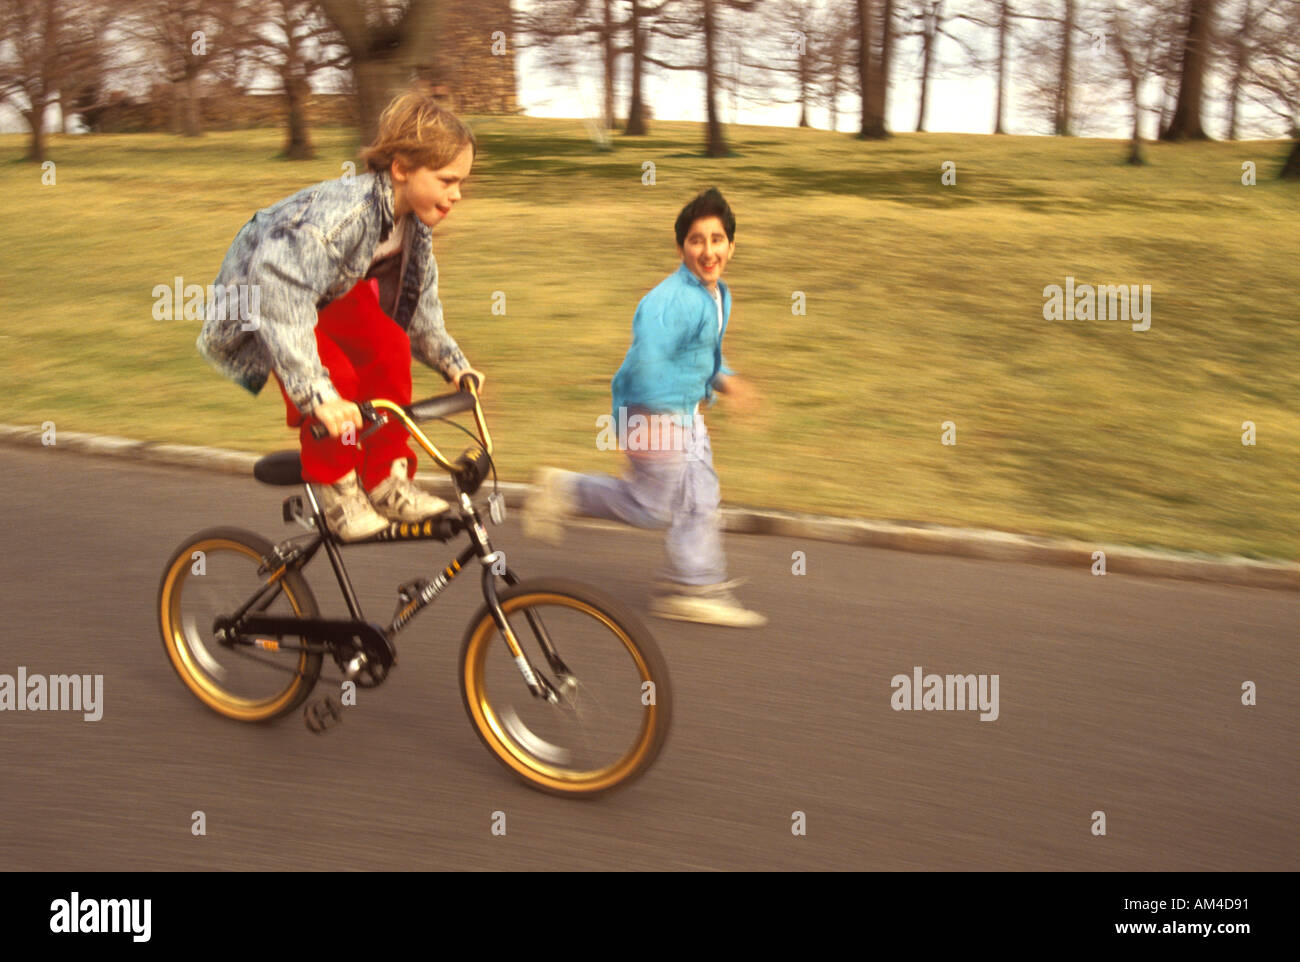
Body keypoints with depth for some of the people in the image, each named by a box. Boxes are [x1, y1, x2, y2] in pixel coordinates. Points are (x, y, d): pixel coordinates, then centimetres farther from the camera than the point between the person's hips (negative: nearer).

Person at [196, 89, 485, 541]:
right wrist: (317, 394, -54)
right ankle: (335, 491, -9)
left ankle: (386, 480, -7)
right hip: (255, 294, -7)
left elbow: (418, 299, 4)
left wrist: (453, 363, -2)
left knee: (388, 345, -19)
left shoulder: (414, 222, -13)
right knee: (337, 375, -30)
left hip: (326, 291, 7)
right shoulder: (341, 212, -39)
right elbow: (280, 291, -48)